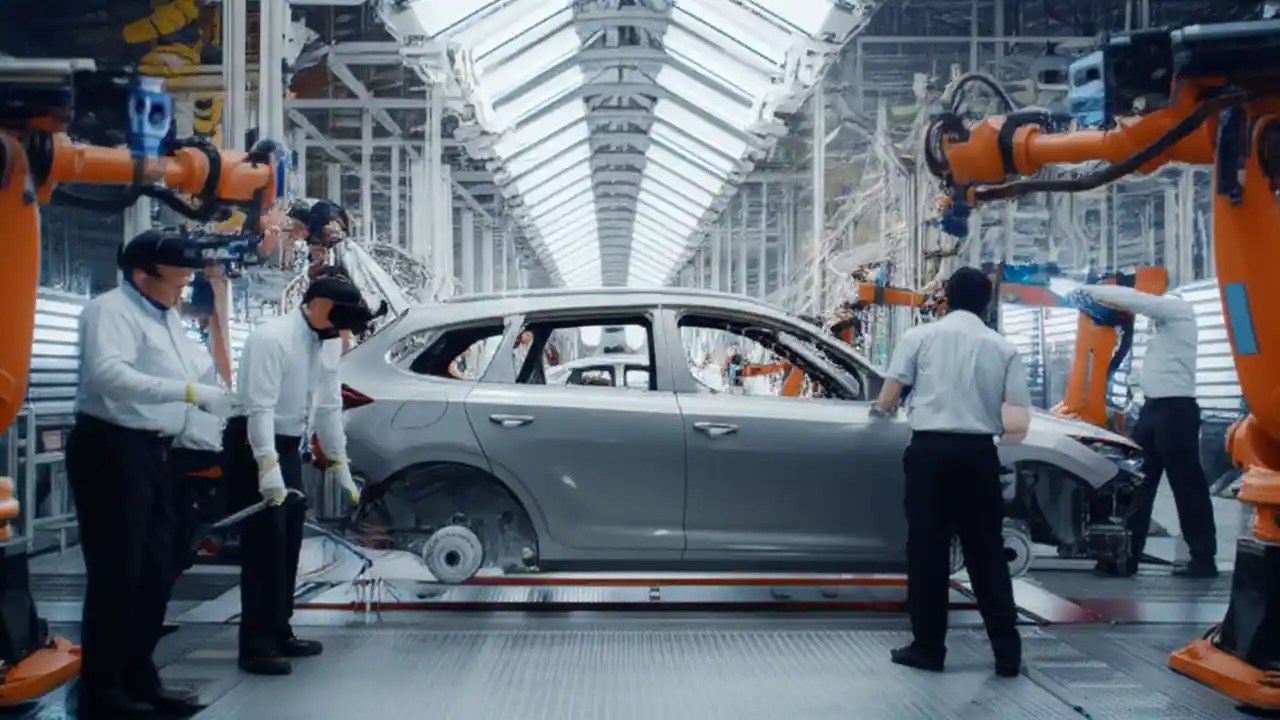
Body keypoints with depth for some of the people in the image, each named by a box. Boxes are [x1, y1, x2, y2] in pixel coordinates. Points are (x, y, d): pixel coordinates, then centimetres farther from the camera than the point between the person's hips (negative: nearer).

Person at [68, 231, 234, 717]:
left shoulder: (166, 316, 18)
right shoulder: (111, 310, -13)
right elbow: (108, 373, -30)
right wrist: (190, 390, -32)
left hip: (151, 450, 10)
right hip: (112, 449, -10)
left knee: (155, 570, 14)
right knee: (116, 572, -6)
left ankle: (138, 677, 25)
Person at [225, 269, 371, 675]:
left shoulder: (328, 343, 4)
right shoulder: (272, 338, -21)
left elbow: (329, 405, 9)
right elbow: (260, 407, -27)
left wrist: (339, 463, 9)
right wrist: (268, 467, -35)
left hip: (289, 447, 9)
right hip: (255, 447, -9)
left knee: (289, 543, 14)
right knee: (264, 544, -8)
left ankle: (279, 632, 25)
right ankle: (256, 645, -2)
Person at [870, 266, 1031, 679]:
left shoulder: (920, 336, 3)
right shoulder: (1003, 348, 6)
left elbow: (886, 402, 2)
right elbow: (1019, 423, 1)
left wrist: (884, 410, 25)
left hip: (930, 449, -1)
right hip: (977, 453, 2)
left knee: (927, 549, 6)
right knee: (987, 552, 9)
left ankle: (928, 648, 9)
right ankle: (1007, 652, 11)